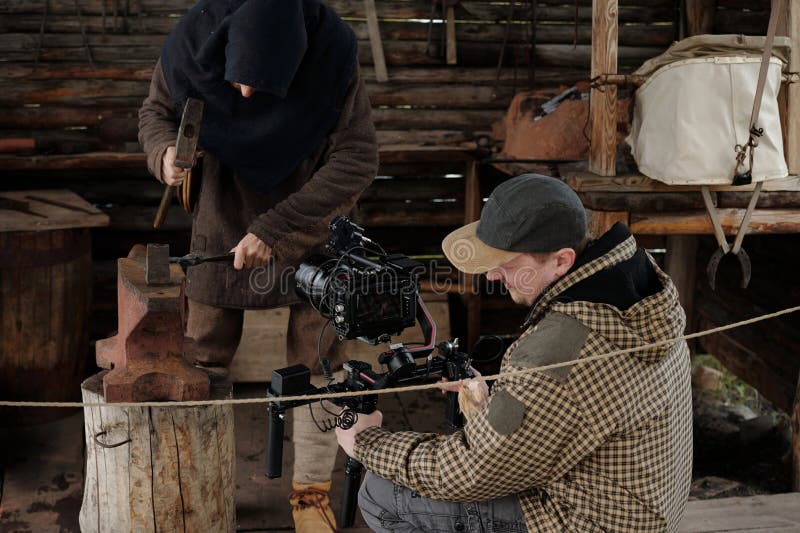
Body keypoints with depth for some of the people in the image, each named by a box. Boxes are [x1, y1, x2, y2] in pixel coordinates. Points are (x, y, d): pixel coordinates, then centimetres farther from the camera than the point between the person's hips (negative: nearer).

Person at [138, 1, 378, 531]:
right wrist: (165, 149, -25)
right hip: (224, 224, 2)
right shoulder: (190, 48, -21)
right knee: (202, 361, 7)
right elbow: (157, 111, 0)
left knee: (318, 362, 2)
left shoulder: (333, 55, -27)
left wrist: (275, 229, -29)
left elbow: (358, 159, -24)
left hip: (312, 227, -1)